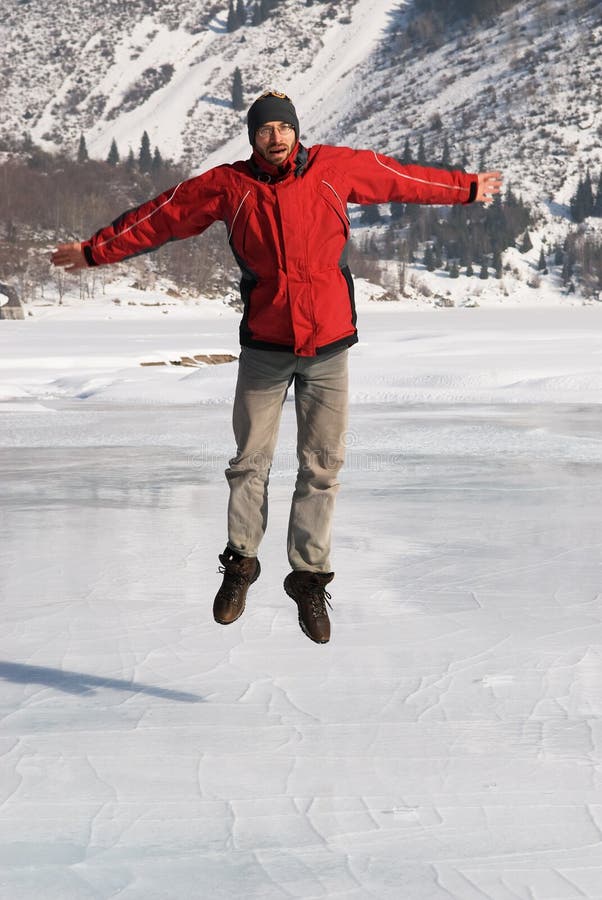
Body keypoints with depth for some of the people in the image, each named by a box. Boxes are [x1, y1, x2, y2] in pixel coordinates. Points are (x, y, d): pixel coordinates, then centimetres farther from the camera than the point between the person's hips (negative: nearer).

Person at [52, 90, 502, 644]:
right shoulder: (229, 186, -1)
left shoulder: (338, 168, 1)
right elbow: (163, 216, 6)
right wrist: (98, 250, 8)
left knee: (322, 468, 3)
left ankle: (310, 576, 14)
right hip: (264, 346, -1)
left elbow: (404, 180, 14)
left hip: (329, 345, 1)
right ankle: (240, 563, 22)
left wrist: (467, 188, 23)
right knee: (250, 461, 4)